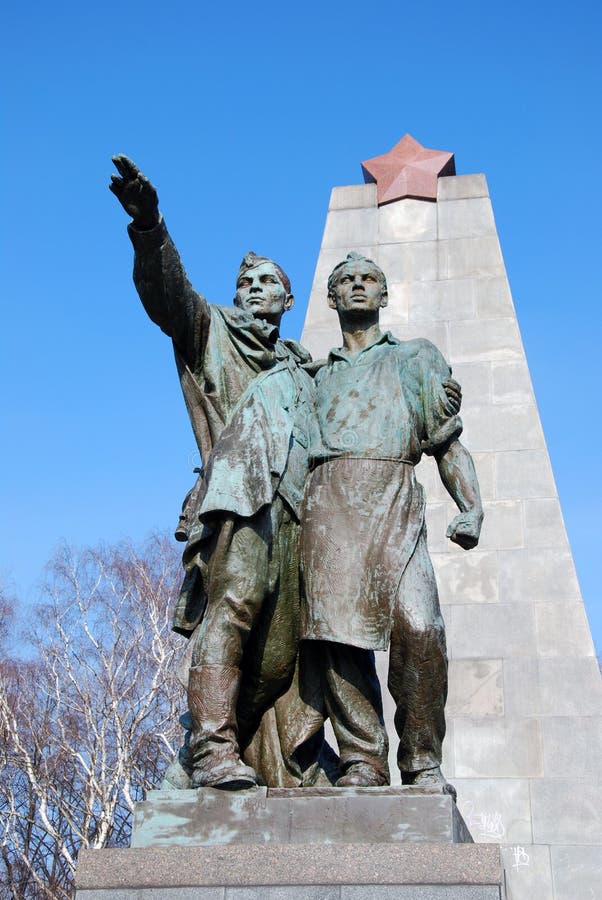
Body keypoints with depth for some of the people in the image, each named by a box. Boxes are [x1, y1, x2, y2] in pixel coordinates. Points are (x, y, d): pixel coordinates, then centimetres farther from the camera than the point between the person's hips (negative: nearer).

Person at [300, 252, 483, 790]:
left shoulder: (418, 356, 25)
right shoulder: (319, 377, 31)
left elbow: (448, 442, 15)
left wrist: (471, 507, -1)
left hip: (394, 494, -2)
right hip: (328, 498, 2)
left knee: (419, 628, -21)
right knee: (340, 631, -13)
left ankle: (423, 761, -10)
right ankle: (362, 761, -8)